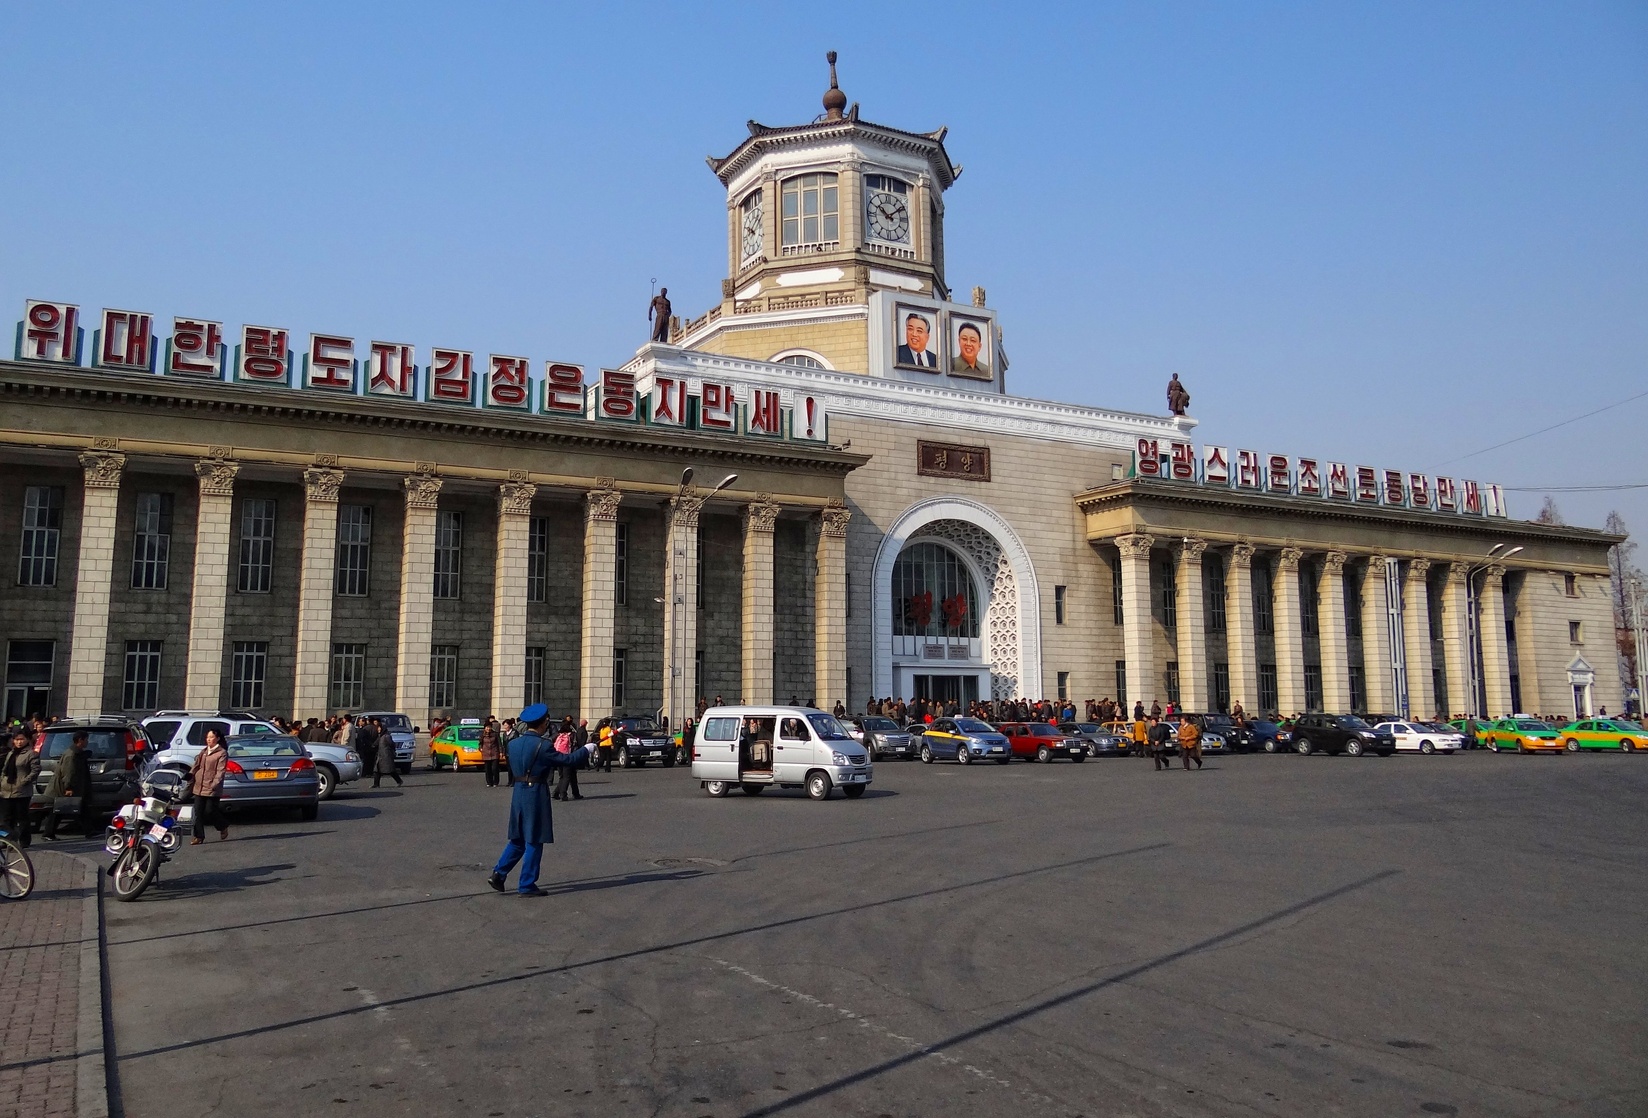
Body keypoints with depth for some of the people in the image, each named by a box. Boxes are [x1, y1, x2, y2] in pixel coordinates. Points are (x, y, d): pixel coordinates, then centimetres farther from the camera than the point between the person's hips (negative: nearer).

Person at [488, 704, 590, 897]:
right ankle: (526, 886, 8)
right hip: (536, 794, -7)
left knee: (518, 838, 20)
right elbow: (567, 759, -11)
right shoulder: (542, 745, -15)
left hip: (518, 793, 7)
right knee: (534, 841, 3)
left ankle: (498, 874, 13)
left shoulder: (514, 743, 6)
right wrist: (586, 750, 4)